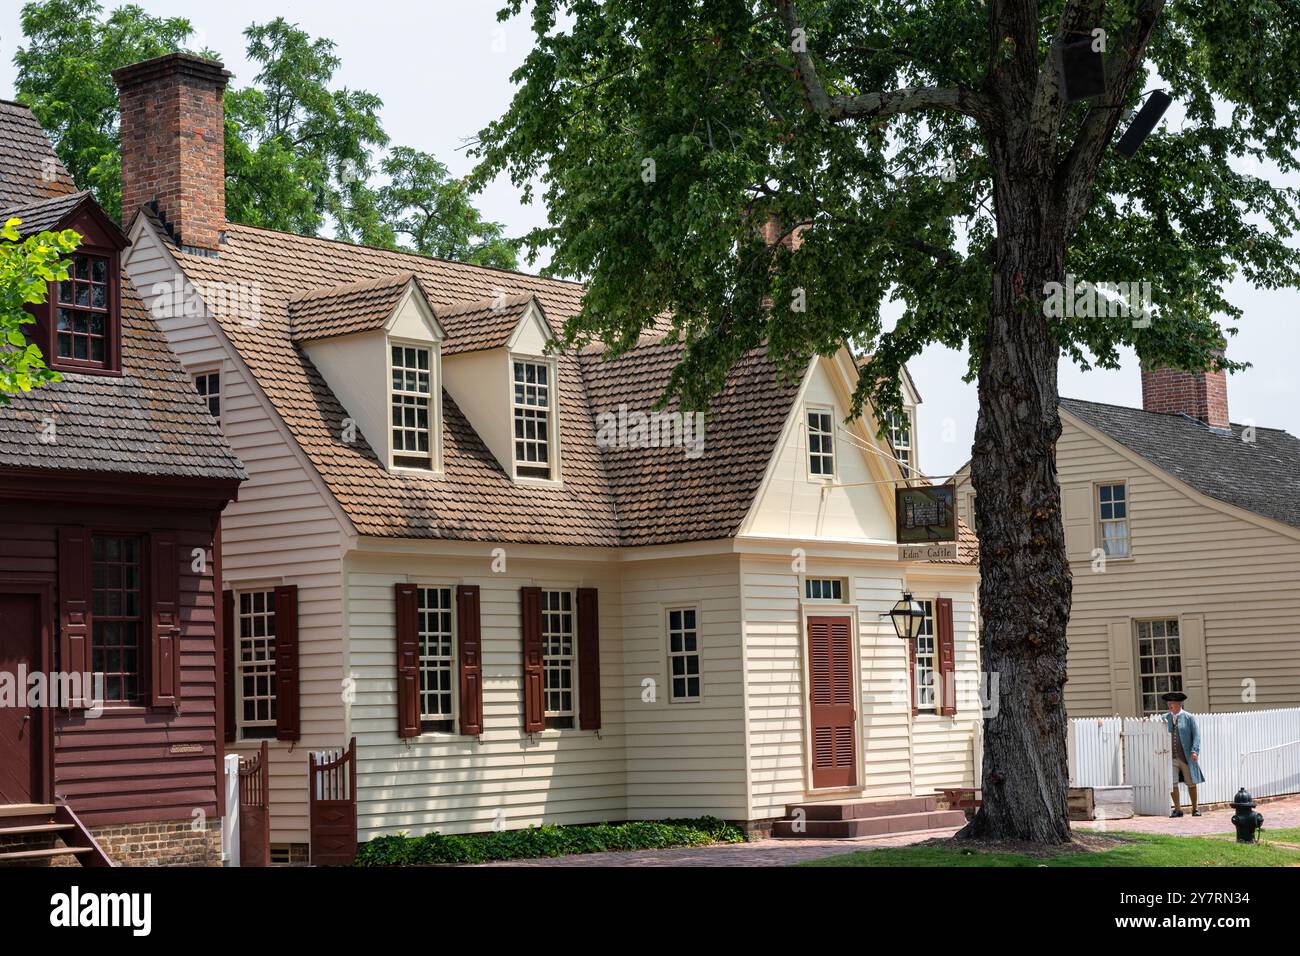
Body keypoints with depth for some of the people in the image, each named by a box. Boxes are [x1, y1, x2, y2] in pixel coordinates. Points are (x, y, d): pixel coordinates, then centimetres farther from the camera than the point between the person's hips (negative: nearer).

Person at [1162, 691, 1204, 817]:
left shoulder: (1189, 718, 1)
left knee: (1191, 783, 6)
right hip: (1170, 758, 2)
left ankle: (1195, 809, 19)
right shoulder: (1165, 718, 9)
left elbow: (1196, 736, -4)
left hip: (1186, 757, -2)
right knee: (1172, 784, -5)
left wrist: (1194, 751, -15)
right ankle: (1177, 809, 6)